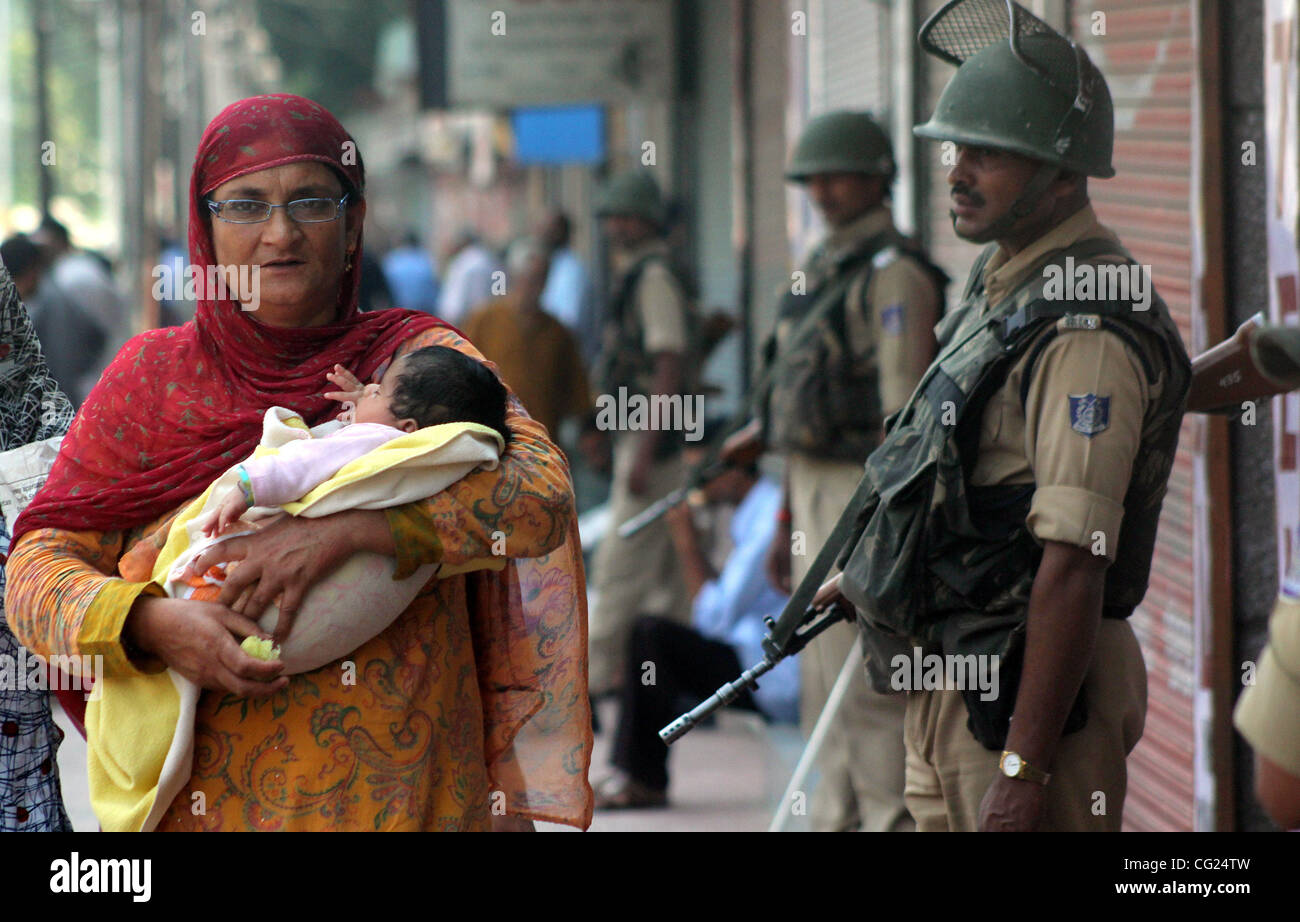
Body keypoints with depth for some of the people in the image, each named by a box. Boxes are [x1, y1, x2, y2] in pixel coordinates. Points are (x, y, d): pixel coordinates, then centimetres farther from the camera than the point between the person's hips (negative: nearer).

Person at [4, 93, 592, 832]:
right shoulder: (154, 377, 6)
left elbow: (543, 494, -15)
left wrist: (348, 529, -27)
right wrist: (149, 624, -21)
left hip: (397, 792, -1)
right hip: (200, 793, 1)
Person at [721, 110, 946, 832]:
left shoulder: (893, 274, -13)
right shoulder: (821, 269, 17)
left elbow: (901, 403, -19)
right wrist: (787, 522, 22)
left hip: (865, 489, -10)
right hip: (815, 491, 10)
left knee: (868, 680, -9)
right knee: (823, 677, 13)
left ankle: (892, 818, -6)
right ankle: (839, 817, 20)